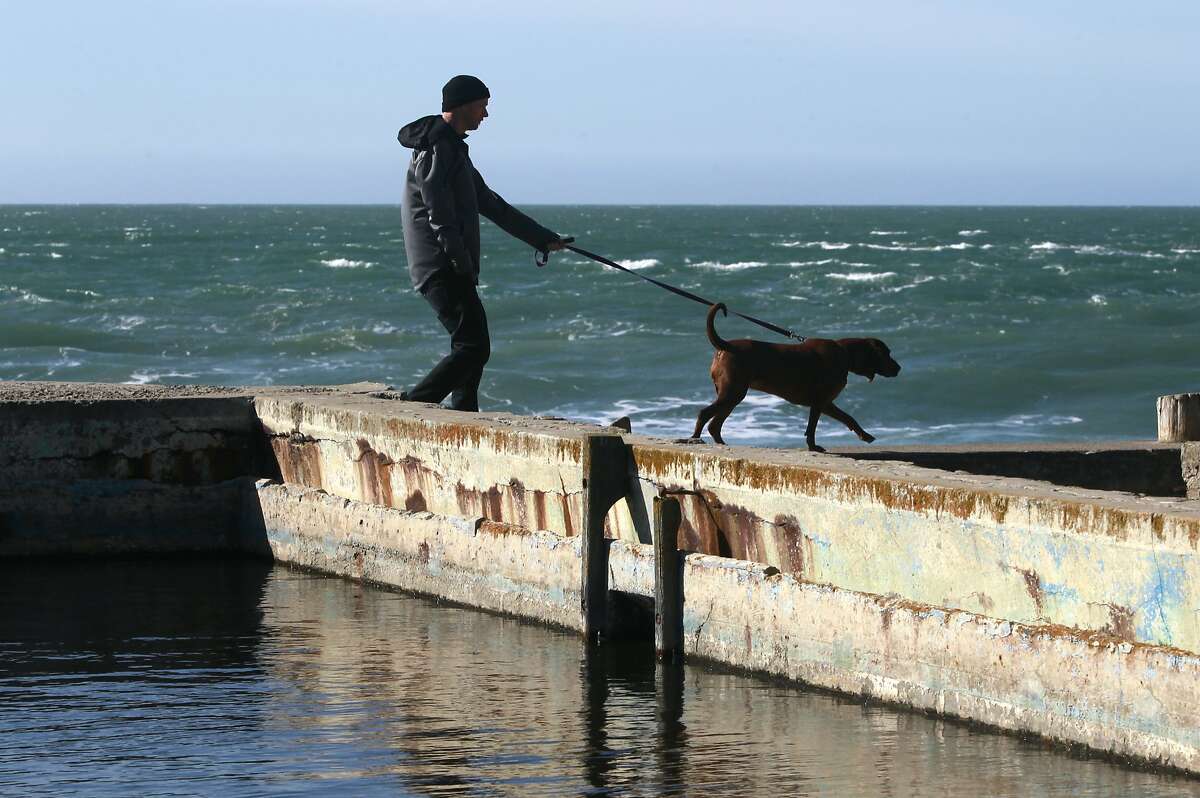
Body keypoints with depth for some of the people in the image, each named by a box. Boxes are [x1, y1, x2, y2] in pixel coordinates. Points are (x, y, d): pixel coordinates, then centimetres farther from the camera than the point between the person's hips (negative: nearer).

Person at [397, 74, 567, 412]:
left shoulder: (454, 148, 24)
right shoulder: (437, 147, -10)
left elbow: (491, 204, 30)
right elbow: (440, 214, -19)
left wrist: (543, 238, 32)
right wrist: (462, 264, -22)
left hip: (447, 270, 11)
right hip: (443, 269, -11)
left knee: (472, 350, 11)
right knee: (473, 348, -16)